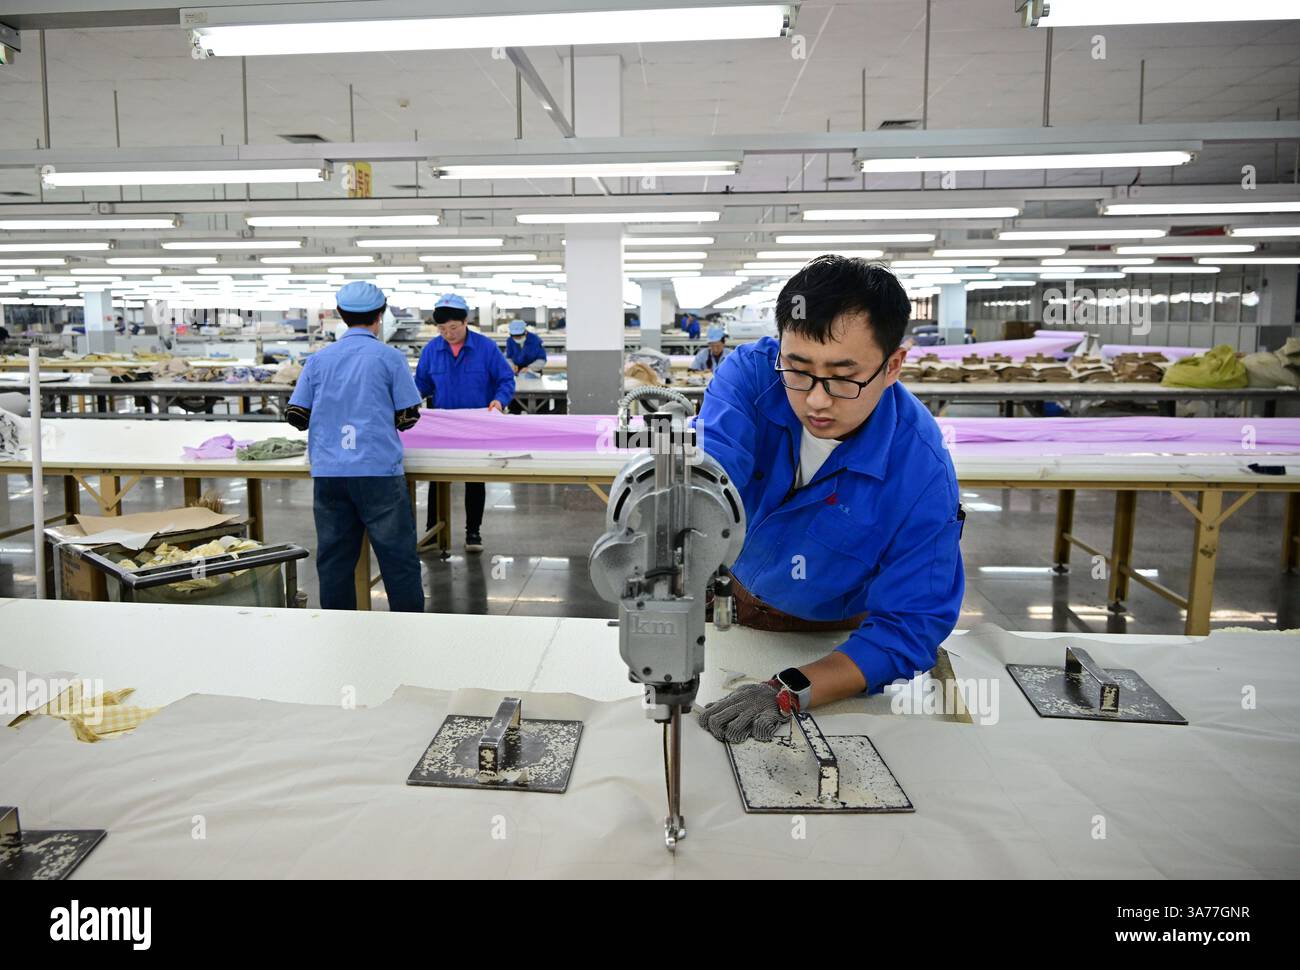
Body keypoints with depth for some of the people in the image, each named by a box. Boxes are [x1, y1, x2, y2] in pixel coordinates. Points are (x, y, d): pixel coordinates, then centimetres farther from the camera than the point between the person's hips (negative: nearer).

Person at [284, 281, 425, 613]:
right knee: (398, 557, 4)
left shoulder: (319, 359, 7)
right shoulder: (390, 358, -2)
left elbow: (296, 416, 9)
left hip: (328, 473, 4)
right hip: (378, 471, -3)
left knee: (334, 558, 10)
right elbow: (408, 417, 0)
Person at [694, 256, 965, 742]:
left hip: (830, 635, -2)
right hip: (726, 597, 2)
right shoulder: (751, 373, -25)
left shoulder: (923, 474, -29)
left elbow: (907, 627, -25)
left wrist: (790, 692, -39)